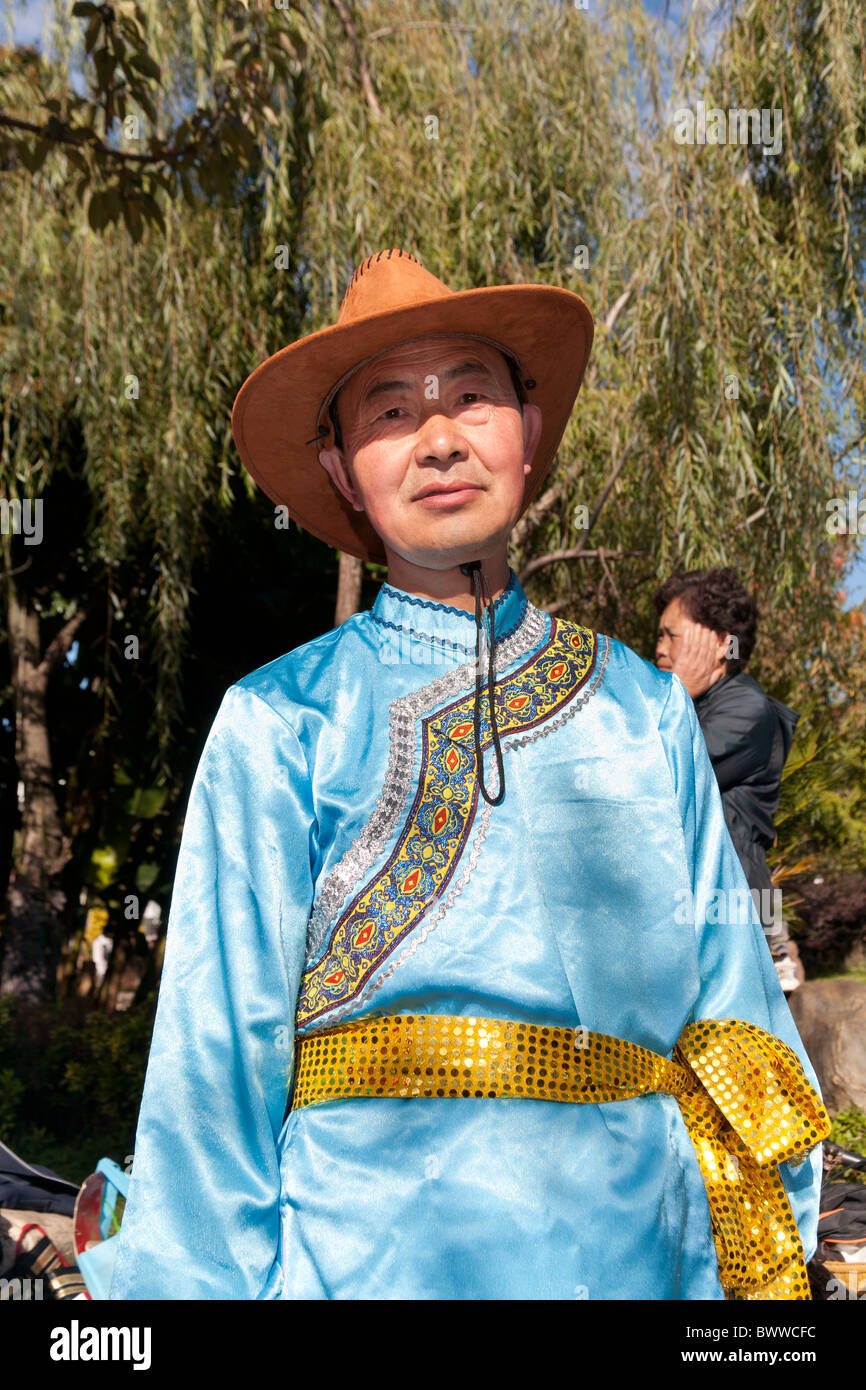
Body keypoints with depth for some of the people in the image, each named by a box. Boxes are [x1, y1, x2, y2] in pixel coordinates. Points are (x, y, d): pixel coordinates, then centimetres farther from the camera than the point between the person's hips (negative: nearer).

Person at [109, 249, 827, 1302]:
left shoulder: (649, 711, 6)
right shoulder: (278, 724, -2)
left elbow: (732, 1006, 7)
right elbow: (217, 1061, -2)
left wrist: (759, 1271, 5)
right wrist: (197, 1279, -5)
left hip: (641, 1252, 3)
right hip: (370, 1250, -2)